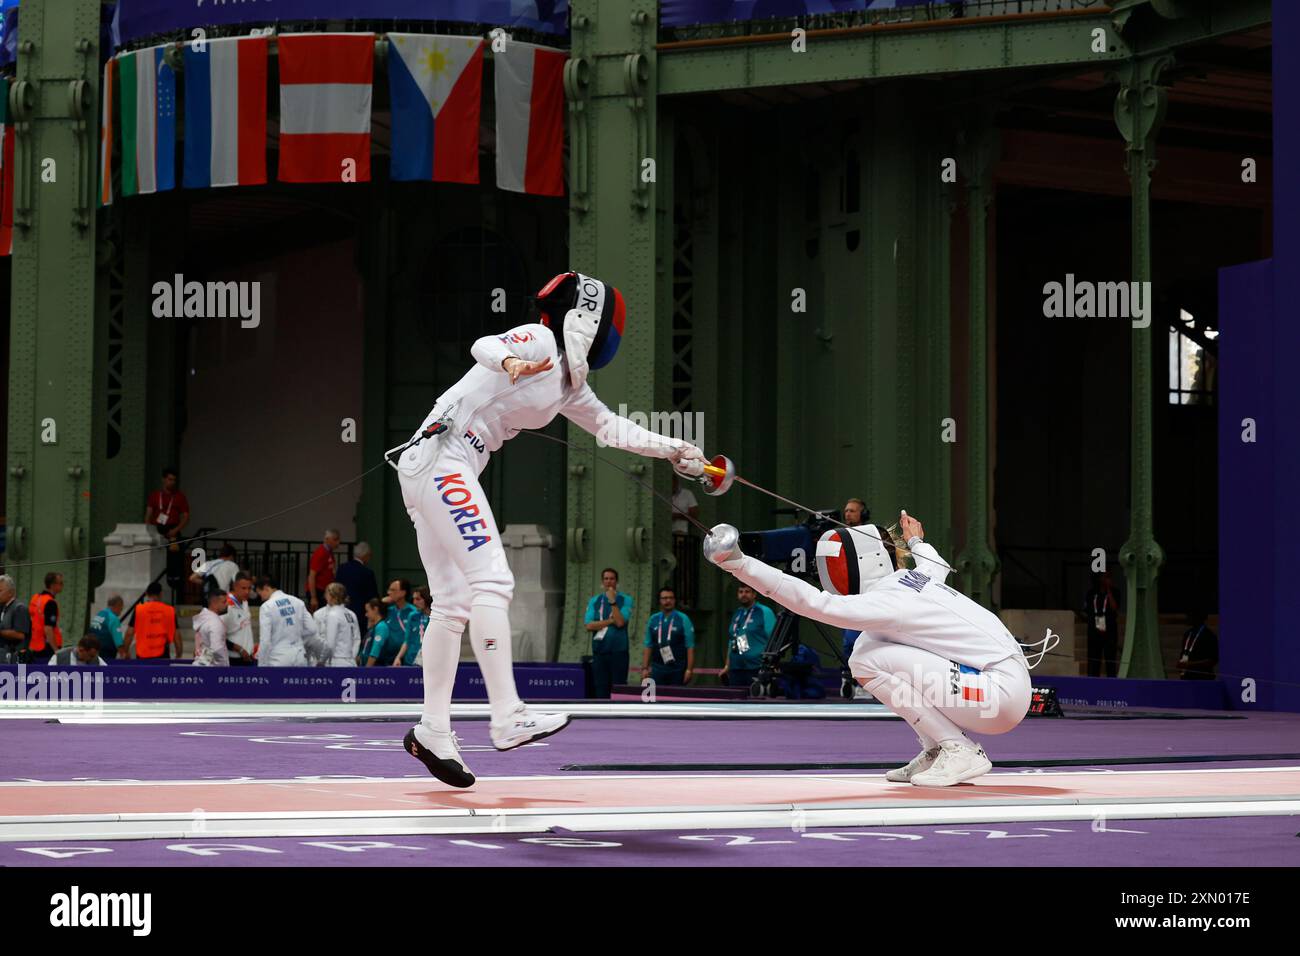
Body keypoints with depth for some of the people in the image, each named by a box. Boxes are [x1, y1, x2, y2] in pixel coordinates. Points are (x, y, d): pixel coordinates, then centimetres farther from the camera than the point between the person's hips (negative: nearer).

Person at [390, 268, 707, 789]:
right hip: (443, 458, -10)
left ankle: (432, 733, 11)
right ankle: (508, 720, -17)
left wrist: (673, 449, 21)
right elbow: (484, 346, -25)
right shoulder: (539, 340, -6)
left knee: (454, 604, 9)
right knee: (492, 583, -14)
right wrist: (510, 362, -46)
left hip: (426, 471, 10)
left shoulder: (569, 384, 19)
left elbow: (610, 427, 26)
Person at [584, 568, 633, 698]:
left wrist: (613, 601, -13)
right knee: (601, 688, 4)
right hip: (599, 651, 3)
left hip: (618, 651, -3)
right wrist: (610, 620, -8)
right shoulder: (594, 601, 10)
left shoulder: (625, 600, 2)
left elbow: (620, 622, -12)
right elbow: (589, 625, -3)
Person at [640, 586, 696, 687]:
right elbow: (648, 646, 11)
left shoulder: (683, 619, -2)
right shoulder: (653, 620, 9)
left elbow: (690, 647, -5)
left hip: (677, 670, -3)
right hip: (658, 668, 3)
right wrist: (645, 668, 5)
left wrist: (689, 670, -11)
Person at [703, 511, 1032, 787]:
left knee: (867, 662, -14)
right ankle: (937, 751, 14)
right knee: (869, 645, 12)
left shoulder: (886, 603, -15)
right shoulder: (915, 576, 10)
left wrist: (740, 564, -27)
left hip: (1004, 691, -9)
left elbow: (813, 602, -23)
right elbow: (937, 566, 36)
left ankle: (961, 751, -7)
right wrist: (916, 541, 58)